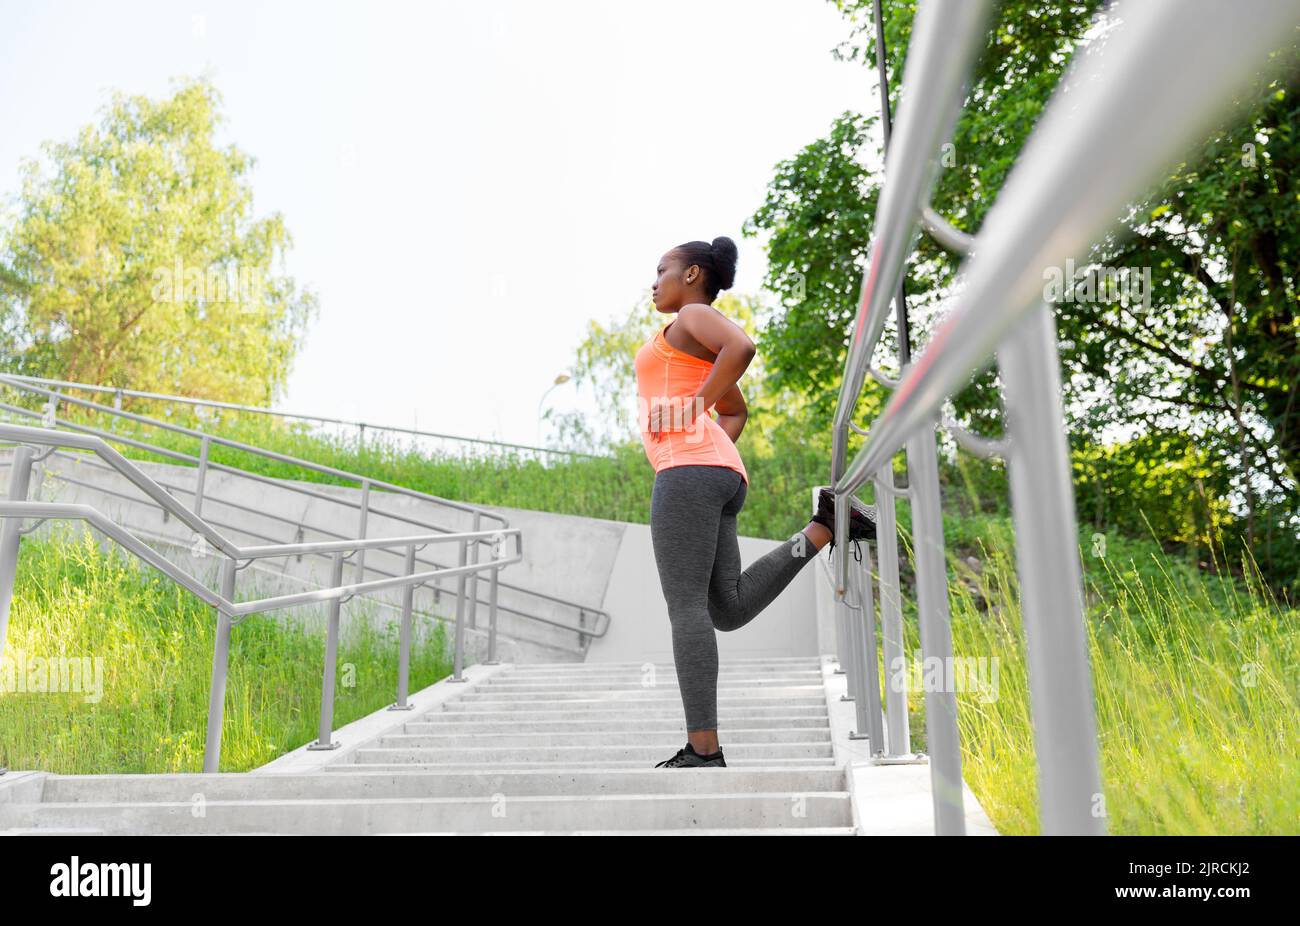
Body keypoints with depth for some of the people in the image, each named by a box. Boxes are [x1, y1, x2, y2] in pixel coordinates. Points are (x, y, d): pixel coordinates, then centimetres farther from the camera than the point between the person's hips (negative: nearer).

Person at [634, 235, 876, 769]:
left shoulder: (693, 314, 3)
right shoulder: (699, 343, 30)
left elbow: (742, 346, -20)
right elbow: (737, 412, 41)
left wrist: (695, 407, -13)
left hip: (688, 470, -10)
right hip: (721, 477, 10)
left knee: (686, 608, -11)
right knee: (729, 610, 4)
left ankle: (703, 750, -11)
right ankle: (824, 527, 0)